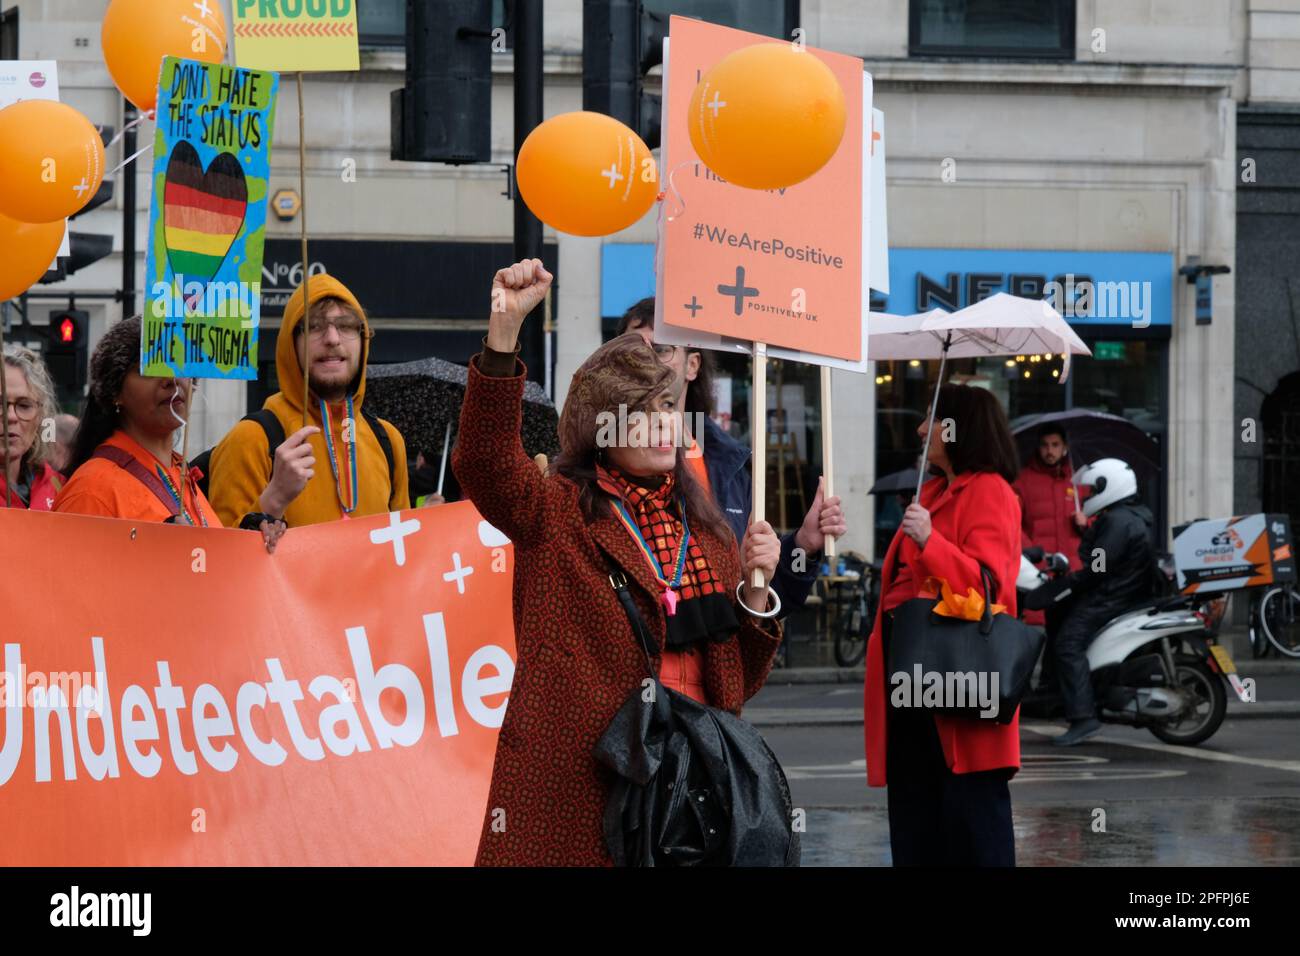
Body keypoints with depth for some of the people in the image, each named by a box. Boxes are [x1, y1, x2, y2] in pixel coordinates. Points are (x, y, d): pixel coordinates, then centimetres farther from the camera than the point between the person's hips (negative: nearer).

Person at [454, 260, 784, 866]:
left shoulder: (707, 532, 15)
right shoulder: (556, 512, 0)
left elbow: (738, 682, 16)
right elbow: (483, 458, -22)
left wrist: (755, 588, -2)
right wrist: (505, 327, -33)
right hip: (575, 787, -5)